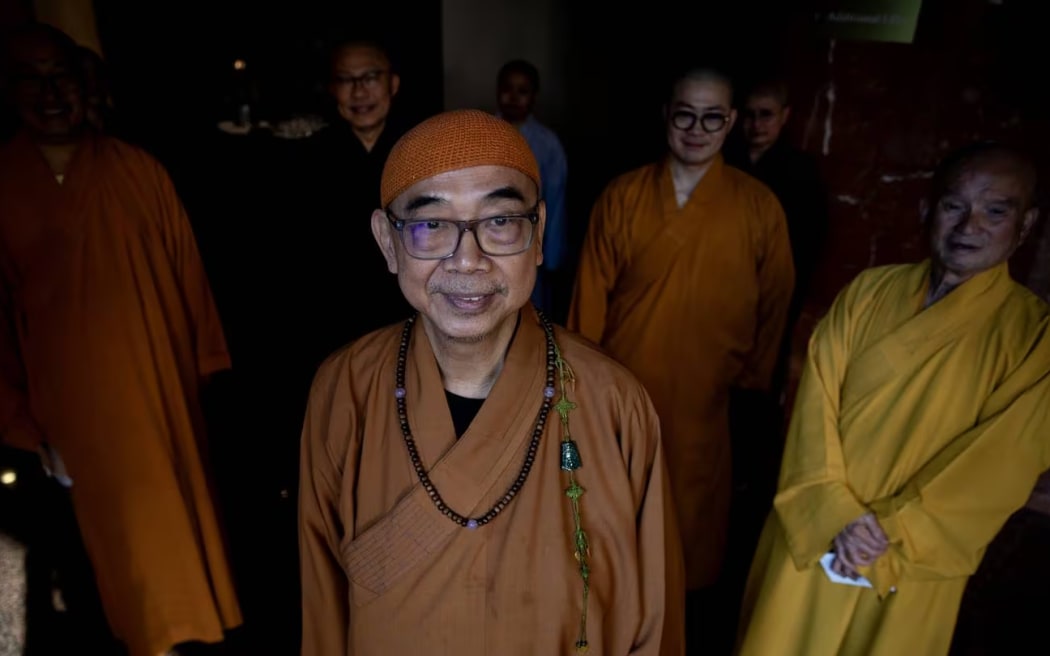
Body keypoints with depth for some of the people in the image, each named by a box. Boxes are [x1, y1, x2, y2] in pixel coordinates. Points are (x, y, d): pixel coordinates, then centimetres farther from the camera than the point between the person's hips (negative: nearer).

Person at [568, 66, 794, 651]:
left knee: (696, 512, 17)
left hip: (704, 398, 0)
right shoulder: (621, 196, -4)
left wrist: (753, 377, 8)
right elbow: (591, 295, -2)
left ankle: (698, 603, 45)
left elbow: (776, 302, 4)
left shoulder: (760, 207, -5)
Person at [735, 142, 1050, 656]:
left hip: (912, 564, -1)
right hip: (812, 532, 2)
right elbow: (816, 404, -8)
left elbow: (1003, 466, -11)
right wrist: (836, 515, -17)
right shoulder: (869, 291, -3)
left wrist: (889, 530, -16)